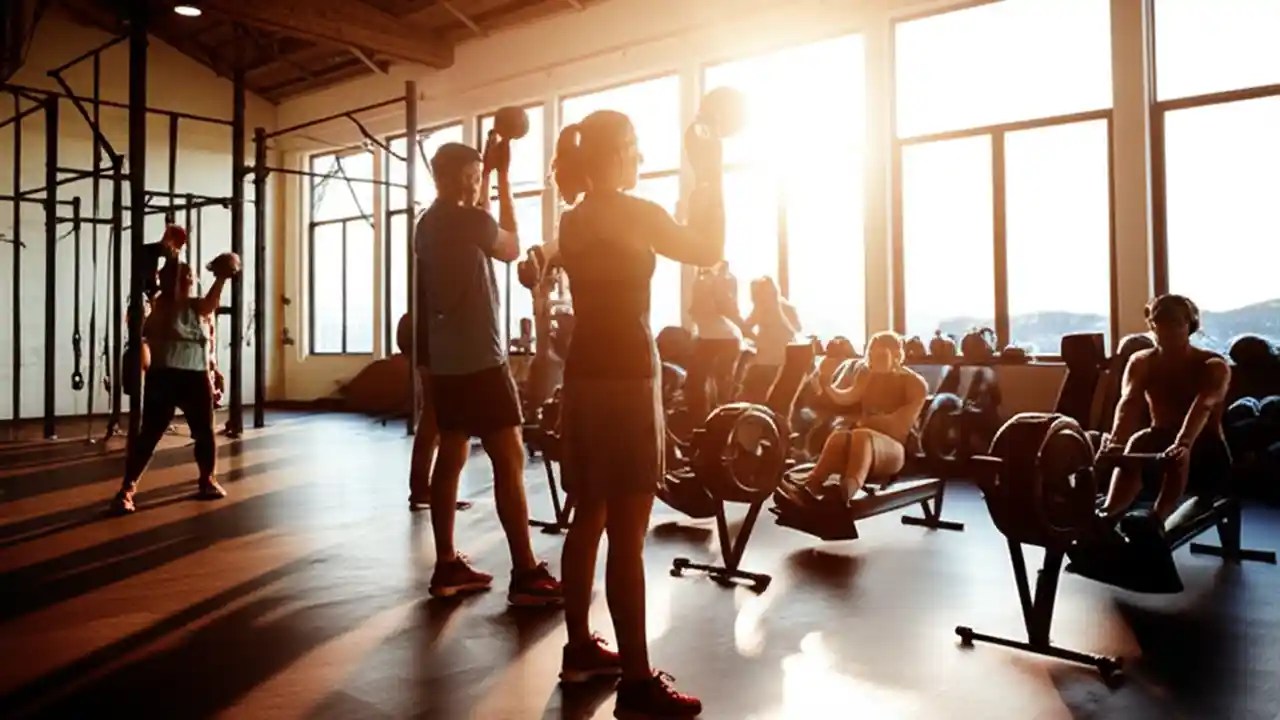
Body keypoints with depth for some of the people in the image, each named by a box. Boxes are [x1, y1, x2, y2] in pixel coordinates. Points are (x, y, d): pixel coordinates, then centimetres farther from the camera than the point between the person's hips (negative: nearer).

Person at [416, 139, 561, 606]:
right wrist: (502, 177, 13)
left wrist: (490, 173, 34)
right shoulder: (468, 219, -12)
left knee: (451, 458, 9)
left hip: (445, 360, 9)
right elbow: (512, 248, 6)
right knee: (509, 459, -8)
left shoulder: (429, 224, 14)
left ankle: (447, 567, 13)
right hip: (479, 359, -9)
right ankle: (526, 575, -6)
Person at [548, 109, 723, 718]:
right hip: (625, 376, -9)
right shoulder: (630, 211, -10)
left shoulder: (573, 219, 15)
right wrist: (711, 175, 2)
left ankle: (579, 648, 26)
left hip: (585, 374, 9)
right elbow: (708, 250, -5)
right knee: (627, 534, -6)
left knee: (587, 518, 15)